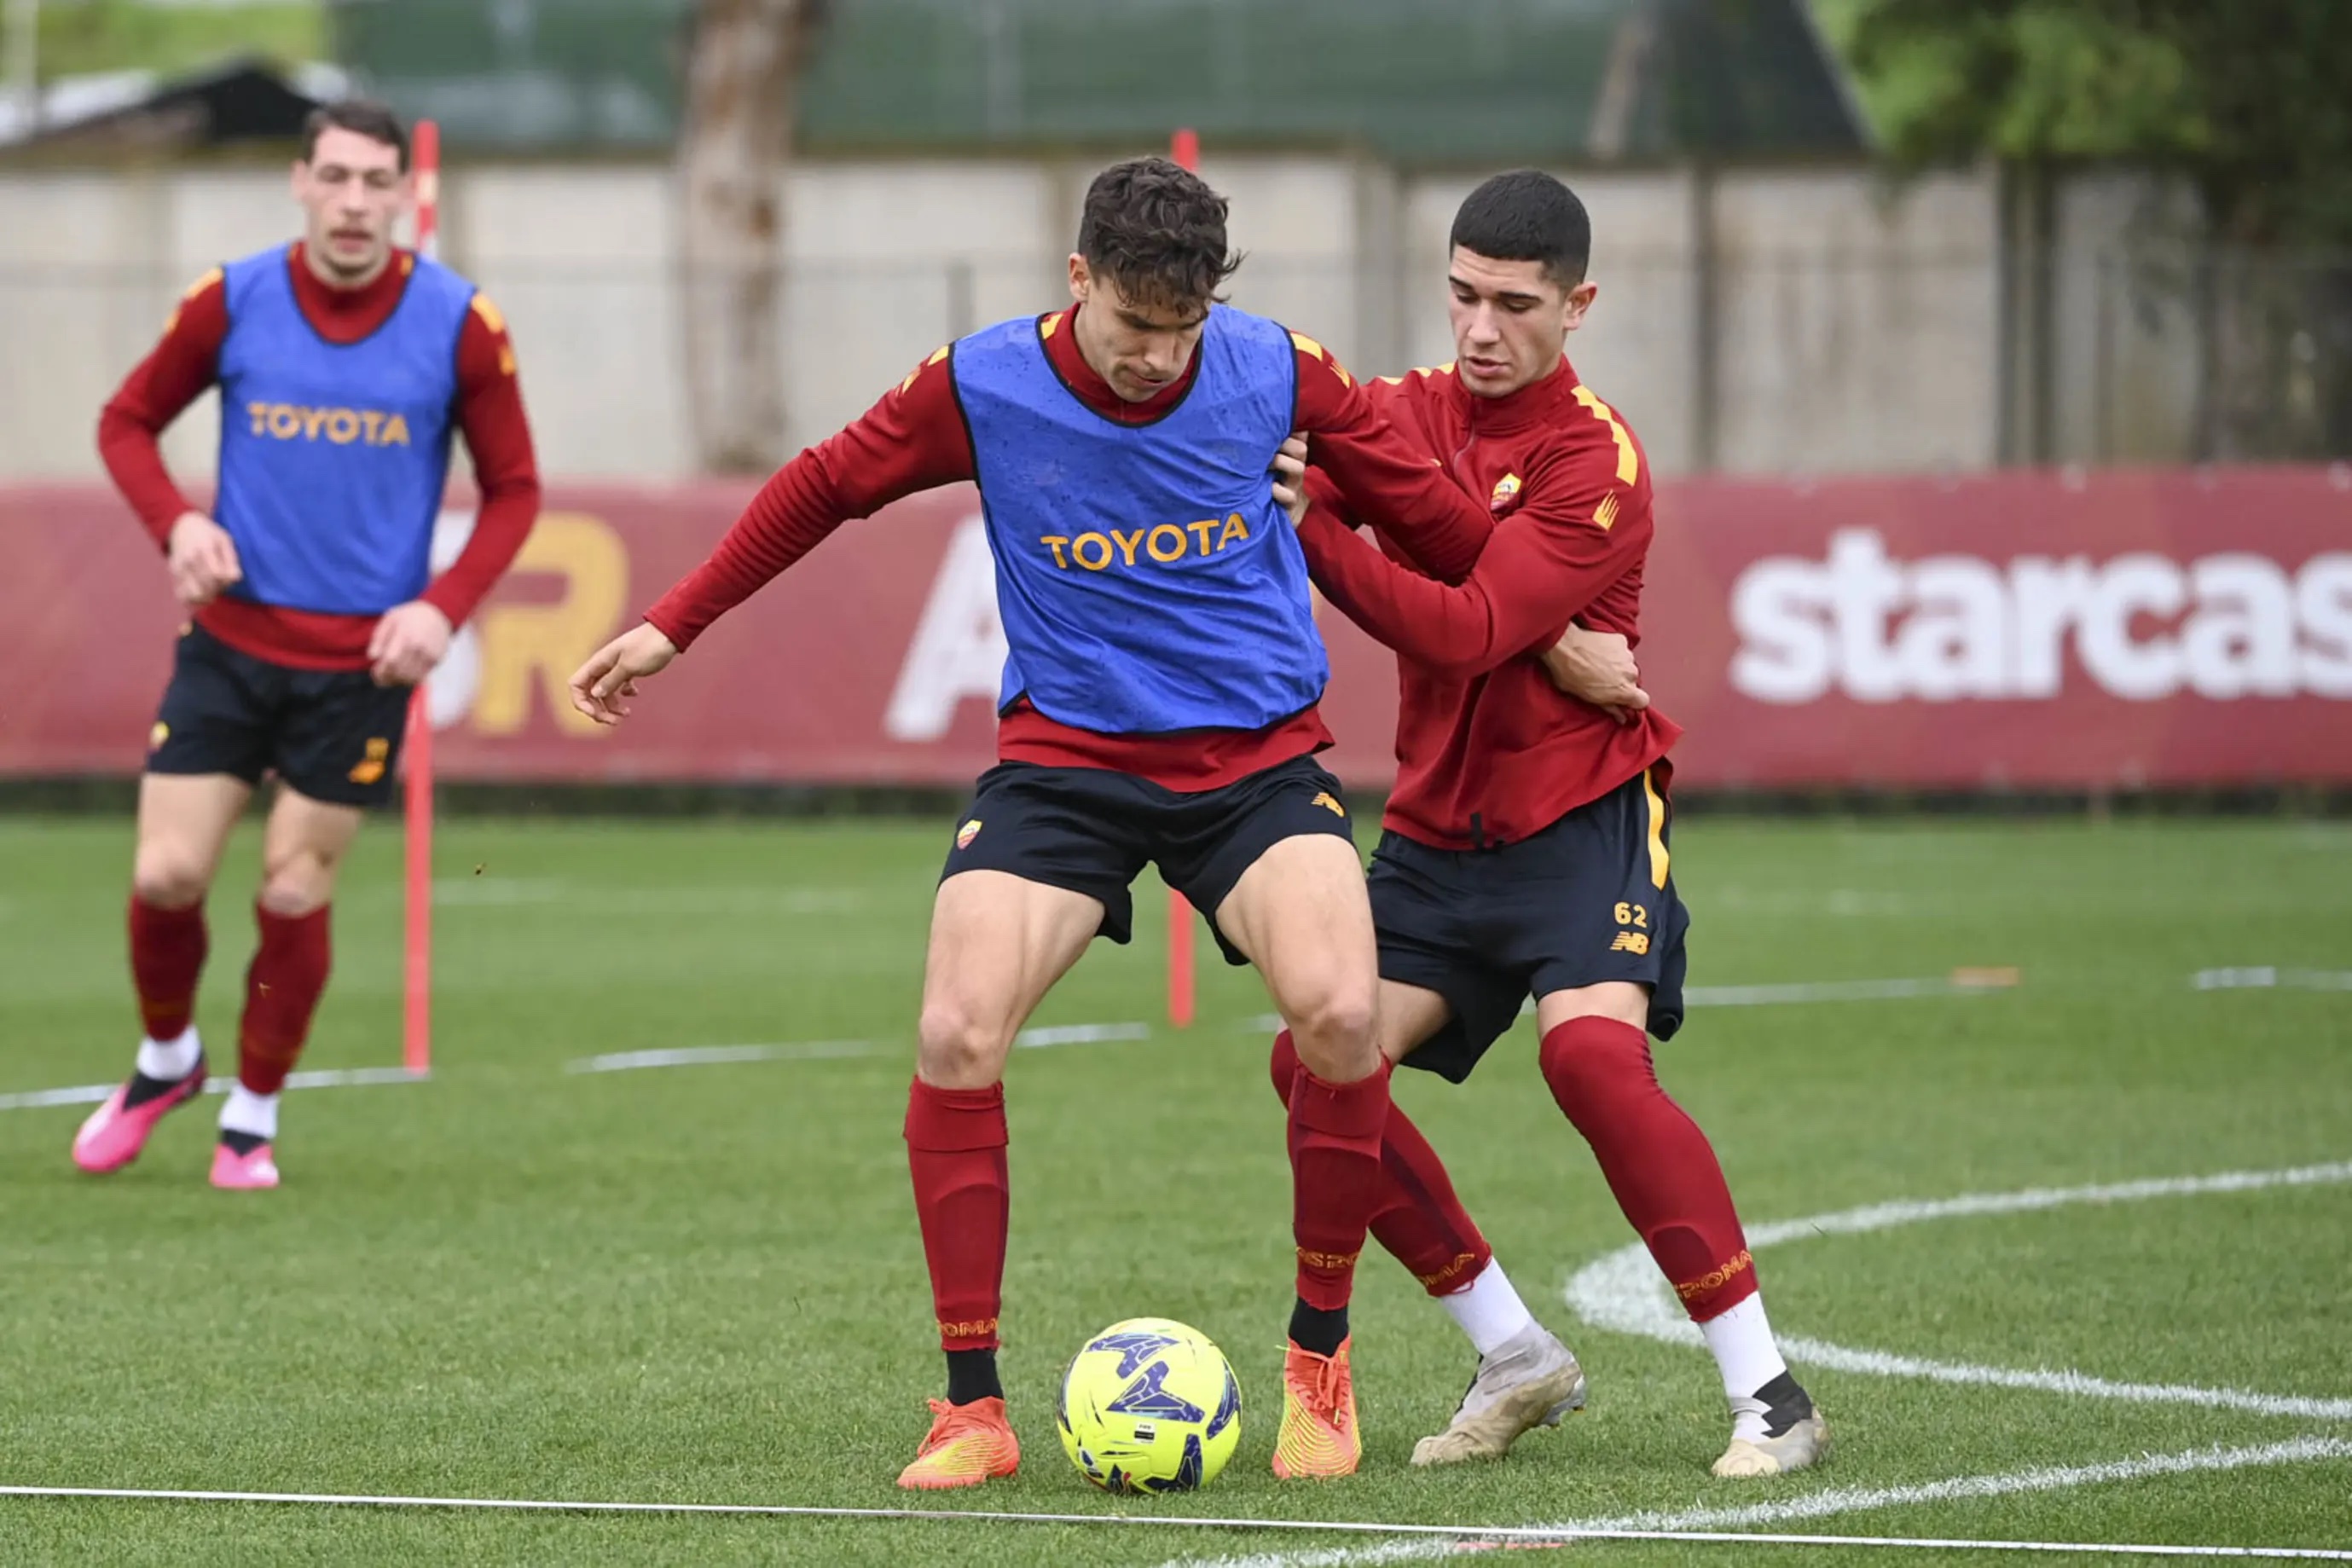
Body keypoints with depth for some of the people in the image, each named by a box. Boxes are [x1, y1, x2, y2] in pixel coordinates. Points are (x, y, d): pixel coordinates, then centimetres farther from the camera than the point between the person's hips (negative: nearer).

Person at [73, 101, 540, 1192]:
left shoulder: (460, 325, -7)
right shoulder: (231, 303, -5)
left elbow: (513, 489, 2)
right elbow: (128, 423, 8)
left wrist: (444, 608, -12)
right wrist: (177, 522, -11)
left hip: (362, 661, -1)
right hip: (230, 640, 1)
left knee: (293, 891, 1)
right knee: (167, 874, -5)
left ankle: (254, 1112, 22)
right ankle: (166, 1059, 24)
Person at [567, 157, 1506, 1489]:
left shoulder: (1279, 375, -10)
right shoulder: (981, 389, -9)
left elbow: (1430, 505, 3)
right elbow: (826, 487, 6)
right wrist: (673, 626, 9)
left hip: (1257, 754, -1)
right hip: (1065, 754, 1)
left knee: (1339, 1013, -25)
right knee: (957, 1037, -18)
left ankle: (1321, 1361, -3)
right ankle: (973, 1407, -5)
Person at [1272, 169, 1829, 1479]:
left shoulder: (1597, 464, -15)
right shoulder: (1407, 414, 5)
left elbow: (1460, 633, -24)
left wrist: (1307, 527, -35)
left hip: (1582, 814, -6)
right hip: (1440, 825, 6)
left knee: (1593, 1052, -29)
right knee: (1319, 1063, -10)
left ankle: (1769, 1394, -22)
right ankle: (1519, 1362, 7)